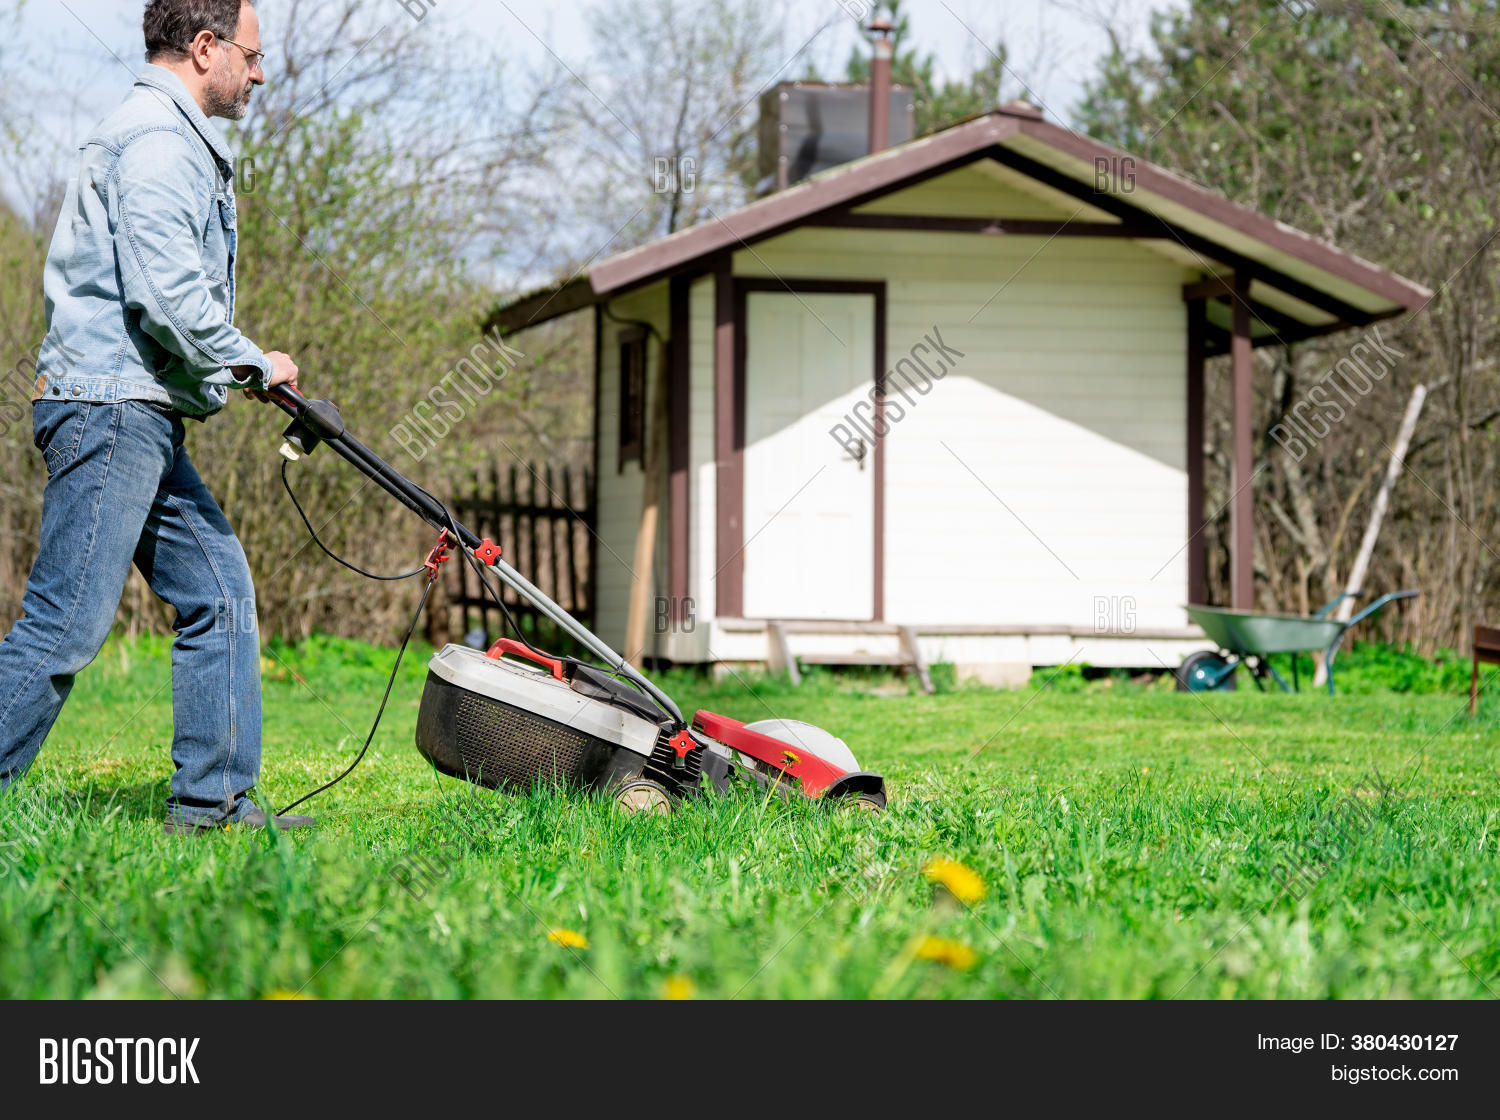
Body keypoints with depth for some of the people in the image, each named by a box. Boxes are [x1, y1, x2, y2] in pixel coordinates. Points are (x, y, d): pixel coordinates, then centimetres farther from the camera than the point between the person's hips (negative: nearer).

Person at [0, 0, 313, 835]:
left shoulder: (175, 140, 23)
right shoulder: (159, 139, -11)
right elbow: (166, 294, -21)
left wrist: (214, 381, 15)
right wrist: (252, 364, -8)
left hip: (141, 419, 11)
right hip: (110, 408, -11)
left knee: (220, 593, 10)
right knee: (67, 624, -12)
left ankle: (214, 799, 12)